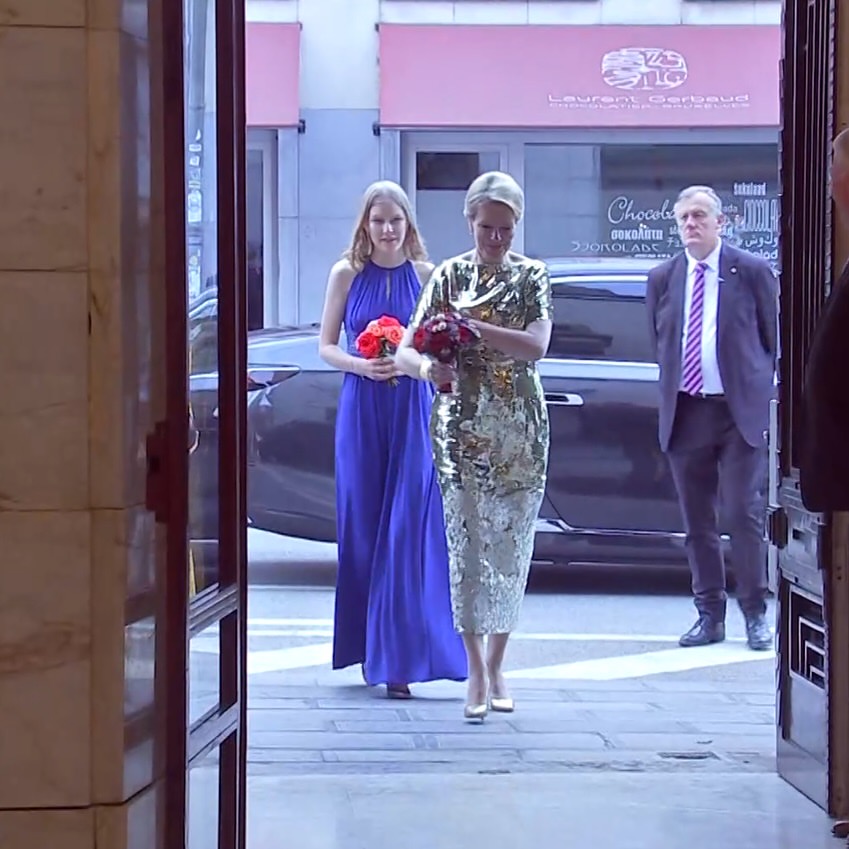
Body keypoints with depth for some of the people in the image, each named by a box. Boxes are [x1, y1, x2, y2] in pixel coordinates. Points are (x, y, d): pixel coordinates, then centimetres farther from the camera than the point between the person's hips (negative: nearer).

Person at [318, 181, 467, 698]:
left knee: (408, 530, -5)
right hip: (361, 409, 1)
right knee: (362, 526, 5)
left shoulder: (426, 274, 3)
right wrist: (362, 365, -12)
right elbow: (327, 346, 7)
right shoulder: (347, 274, 6)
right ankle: (370, 648, 15)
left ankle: (399, 659, -4)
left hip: (413, 411, -1)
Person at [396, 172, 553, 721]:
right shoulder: (449, 276, 5)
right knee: (467, 546, -4)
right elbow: (406, 349, -2)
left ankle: (496, 665, 17)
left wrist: (471, 326, -21)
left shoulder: (532, 276, 4)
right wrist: (426, 366, -25)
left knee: (512, 547, 4)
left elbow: (536, 345, -12)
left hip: (520, 432, 0)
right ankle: (477, 672, 1)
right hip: (461, 429, 0)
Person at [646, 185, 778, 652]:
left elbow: (774, 338, 4)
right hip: (685, 414, 3)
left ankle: (755, 614, 5)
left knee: (744, 515, -5)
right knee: (697, 521, 6)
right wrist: (671, 393, 11)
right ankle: (710, 614, 14)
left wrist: (763, 392, 1)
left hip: (741, 412, -3)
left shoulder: (753, 272, -1)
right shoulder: (662, 279, 8)